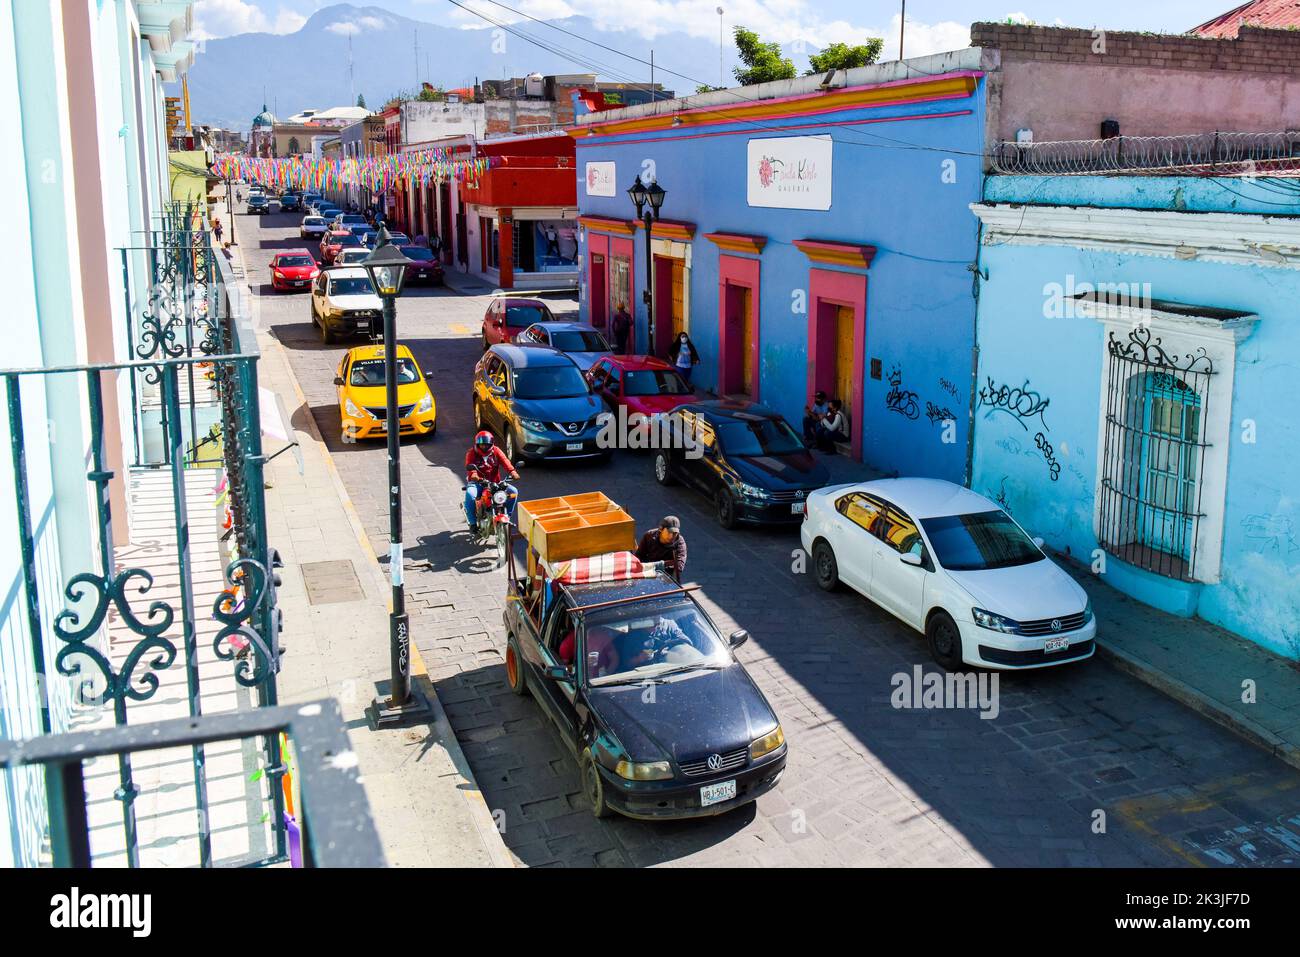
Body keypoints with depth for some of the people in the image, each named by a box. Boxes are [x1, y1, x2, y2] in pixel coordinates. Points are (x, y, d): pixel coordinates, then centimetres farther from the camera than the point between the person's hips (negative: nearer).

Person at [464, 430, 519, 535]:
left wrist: (512, 471, -32)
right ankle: (473, 523, -21)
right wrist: (473, 475, -43)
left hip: (495, 482, 3)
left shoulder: (496, 451, 6)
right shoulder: (472, 453, -1)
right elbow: (469, 466, -19)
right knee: (470, 495, -35)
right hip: (477, 483, -3)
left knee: (513, 491, -16)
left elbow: (505, 461, -12)